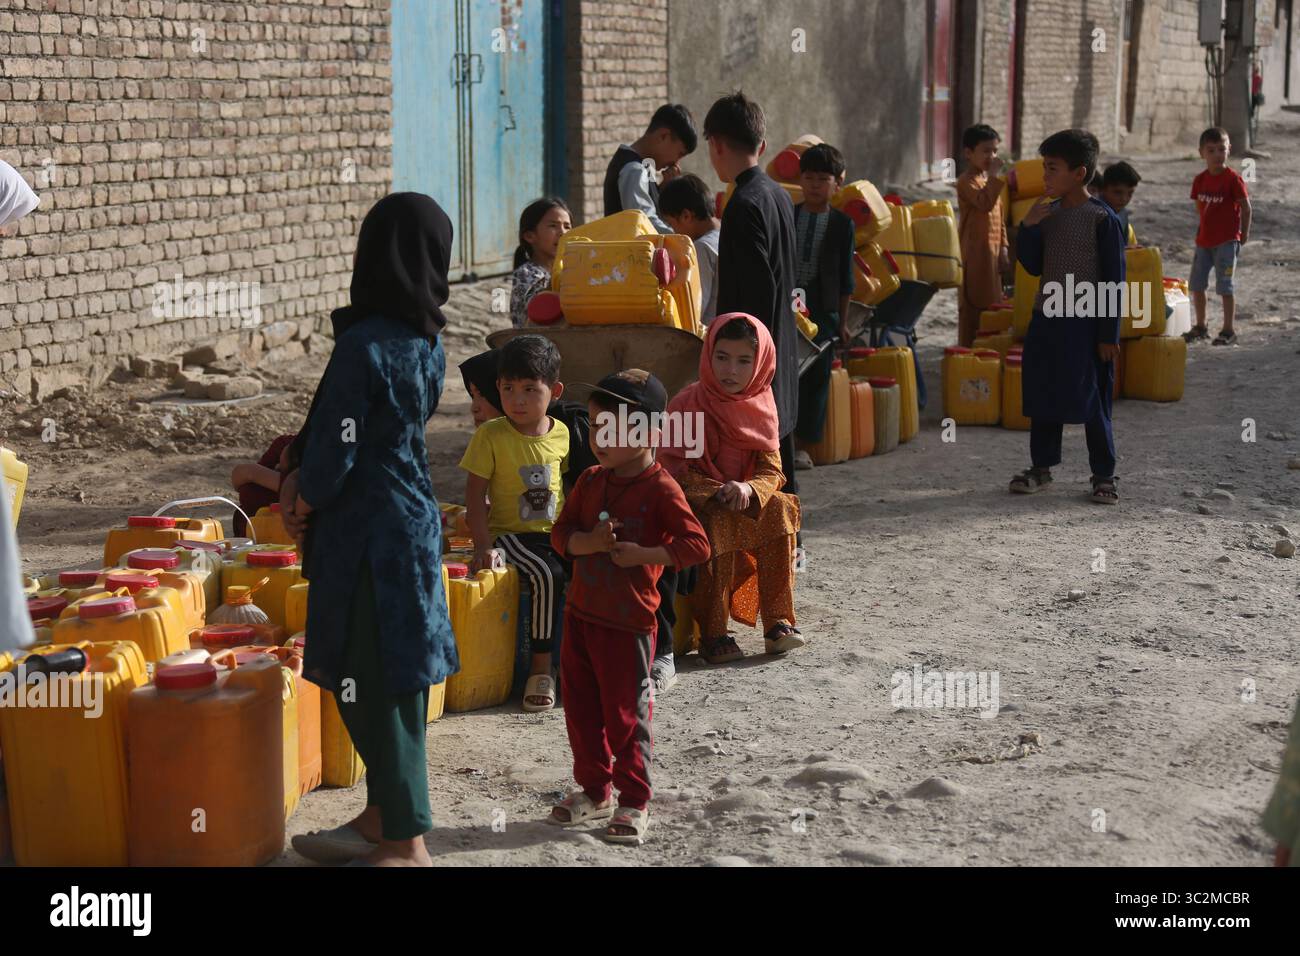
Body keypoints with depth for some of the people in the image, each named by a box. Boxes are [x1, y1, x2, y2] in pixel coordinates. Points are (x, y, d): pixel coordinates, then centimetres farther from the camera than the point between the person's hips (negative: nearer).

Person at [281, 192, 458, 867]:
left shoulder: (365, 346, -20)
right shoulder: (425, 342, 5)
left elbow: (337, 455, -16)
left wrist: (303, 504, 1)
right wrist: (301, 474, 5)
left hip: (367, 532, -9)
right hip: (413, 520, 9)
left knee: (374, 688, 0)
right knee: (388, 679, 17)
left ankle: (405, 843, 8)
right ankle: (382, 819, 29)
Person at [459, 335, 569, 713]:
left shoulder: (561, 433, 4)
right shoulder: (490, 435, -8)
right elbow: (475, 495, -7)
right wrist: (482, 545, -17)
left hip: (555, 533, 5)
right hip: (510, 534, -4)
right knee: (548, 574, -31)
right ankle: (541, 667, -21)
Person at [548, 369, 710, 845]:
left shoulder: (661, 490, -13)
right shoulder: (591, 481, 6)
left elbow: (696, 545, -17)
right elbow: (561, 533, 4)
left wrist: (642, 554, -24)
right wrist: (590, 541, -16)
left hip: (627, 622, -7)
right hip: (581, 613, 7)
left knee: (625, 715, 1)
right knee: (580, 707, 14)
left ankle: (633, 802, 14)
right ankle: (594, 790, 30)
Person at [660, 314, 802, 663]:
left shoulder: (760, 406, 3)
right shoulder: (687, 404, -10)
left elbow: (771, 471, -1)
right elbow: (673, 468, -13)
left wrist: (748, 489, -25)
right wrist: (715, 492, -27)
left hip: (746, 503, 4)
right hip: (696, 503, -4)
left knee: (778, 508, -24)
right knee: (717, 523, -34)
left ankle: (778, 622, -21)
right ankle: (712, 635, -30)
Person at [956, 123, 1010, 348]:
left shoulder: (990, 181, 15)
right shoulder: (967, 181, -12)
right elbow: (986, 203, -29)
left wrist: (1003, 248, 12)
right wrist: (994, 176, -25)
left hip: (992, 250, 9)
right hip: (974, 252, -9)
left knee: (991, 302, 13)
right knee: (972, 304, -5)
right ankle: (968, 349, -1)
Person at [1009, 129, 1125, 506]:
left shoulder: (1102, 218, -12)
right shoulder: (1047, 214, 5)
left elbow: (1114, 280, -11)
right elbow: (1033, 266, 9)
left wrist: (1108, 335, -12)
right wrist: (1027, 228, -7)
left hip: (1086, 325, -6)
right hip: (1046, 320, 6)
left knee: (1092, 402, 2)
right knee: (1043, 395, 12)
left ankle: (1104, 475, 12)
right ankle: (1041, 466, 25)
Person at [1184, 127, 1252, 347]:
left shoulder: (1233, 179, -12)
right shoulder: (1200, 180, 4)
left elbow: (1246, 207, -7)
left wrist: (1244, 234, -4)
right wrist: (1207, 225, 8)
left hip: (1227, 240, -6)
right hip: (1204, 240, 6)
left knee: (1225, 286, -4)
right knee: (1196, 285, 11)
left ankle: (1228, 331, 4)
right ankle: (1200, 328, 25)